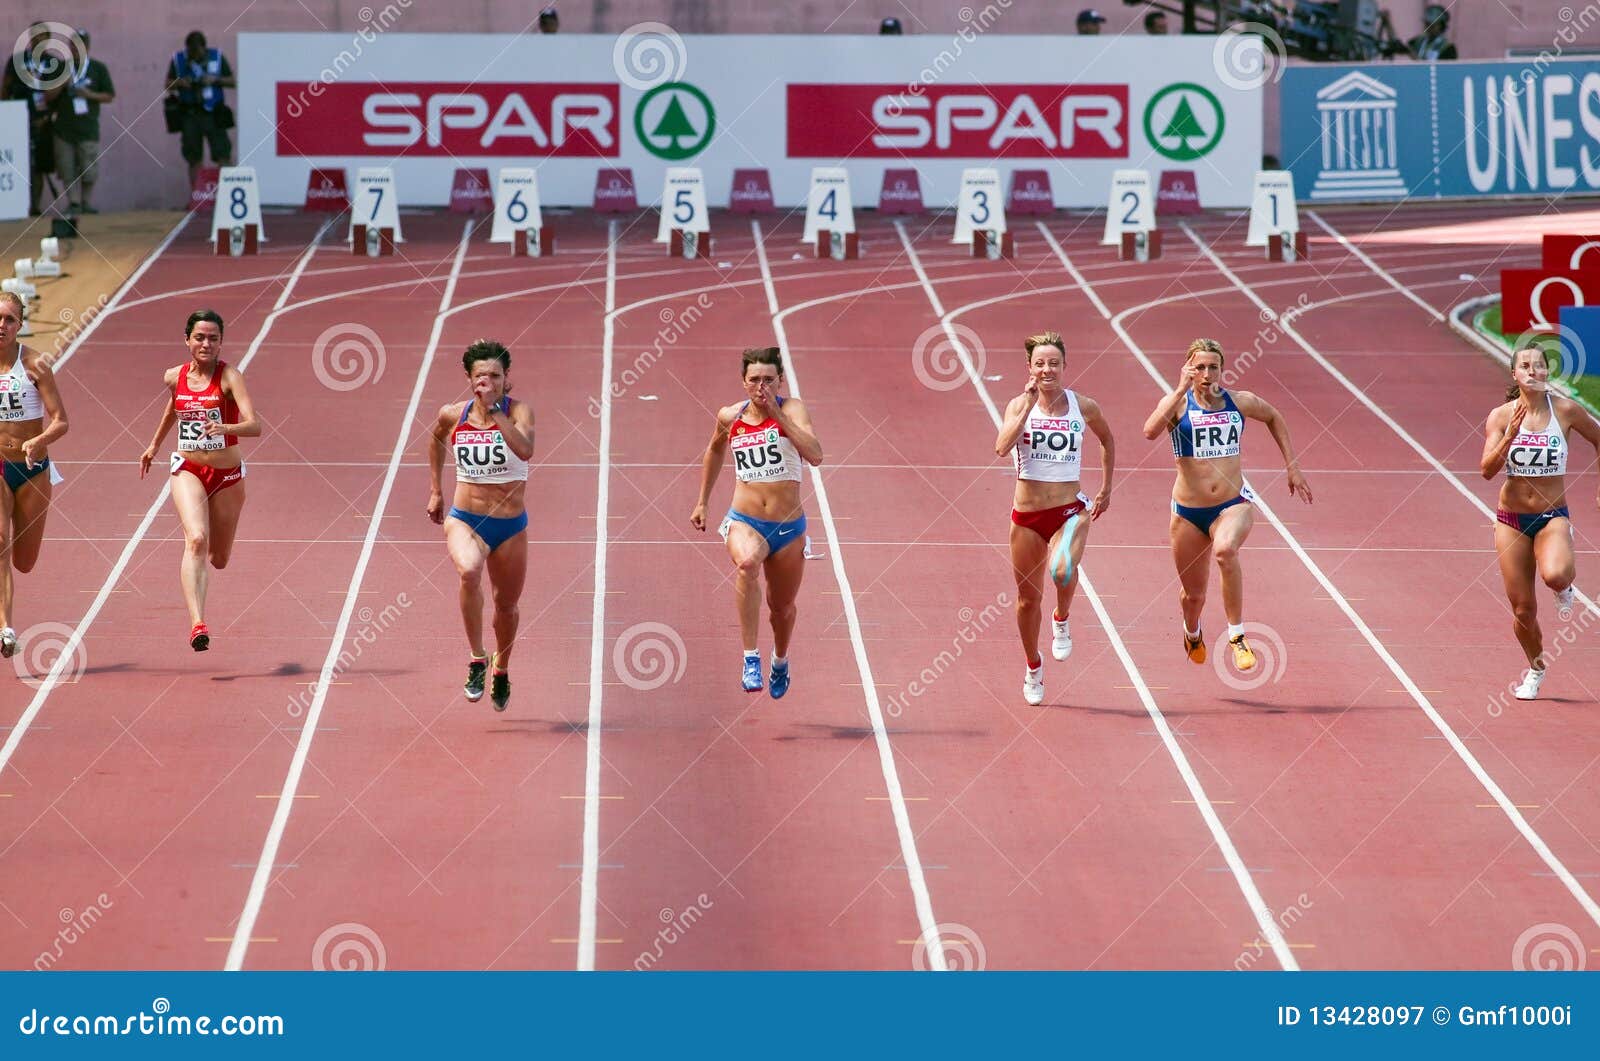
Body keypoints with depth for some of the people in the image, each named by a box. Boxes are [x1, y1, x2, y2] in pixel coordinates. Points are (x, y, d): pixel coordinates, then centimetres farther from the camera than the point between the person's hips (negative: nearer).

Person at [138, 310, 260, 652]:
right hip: (188, 470, 1)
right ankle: (197, 624, -35)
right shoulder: (175, 377, -1)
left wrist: (225, 428, -45)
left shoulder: (229, 376, -14)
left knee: (218, 559, 15)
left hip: (227, 475, -1)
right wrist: (155, 444, 33)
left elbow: (255, 425, -26)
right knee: (196, 539, -26)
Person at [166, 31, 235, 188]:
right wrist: (180, 83, -10)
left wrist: (216, 79, -12)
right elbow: (168, 85, 11)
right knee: (194, 159, 6)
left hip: (213, 114, -1)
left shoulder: (217, 57, 2)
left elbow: (232, 81, 6)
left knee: (223, 156, -10)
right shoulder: (178, 60, 3)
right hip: (190, 114, 1)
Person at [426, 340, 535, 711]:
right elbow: (436, 440, 21)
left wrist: (495, 410, -34)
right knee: (469, 572, -33)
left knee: (506, 605, 15)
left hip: (510, 525, 0)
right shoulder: (452, 415, -3)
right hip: (464, 519, 0)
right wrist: (436, 491, 23)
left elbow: (525, 450, -32)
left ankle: (501, 670, 44)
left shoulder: (518, 411, -11)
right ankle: (477, 659, -21)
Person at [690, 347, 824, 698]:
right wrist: (702, 502, 26)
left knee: (782, 608, 16)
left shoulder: (792, 409, -8)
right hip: (744, 523, 0)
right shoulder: (729, 417, 2)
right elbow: (715, 451, 25)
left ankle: (780, 661, 51)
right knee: (746, 563, -36)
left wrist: (778, 416, -25)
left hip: (788, 528, 0)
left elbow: (815, 456, -25)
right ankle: (751, 658, -35)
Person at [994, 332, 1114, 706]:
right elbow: (1002, 447, -22)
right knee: (1028, 597, 10)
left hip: (1070, 510, -1)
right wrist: (1029, 405, -22)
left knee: (1063, 571, -30)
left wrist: (1106, 488, 18)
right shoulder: (1019, 405, -4)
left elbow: (1107, 440, 19)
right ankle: (1034, 667, 33)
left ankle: (1061, 621, 3)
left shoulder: (1083, 406, -1)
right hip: (1027, 512, 1)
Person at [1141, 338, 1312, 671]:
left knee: (1225, 550, -35)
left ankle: (1237, 636, -24)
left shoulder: (1240, 402, 2)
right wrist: (1182, 390, -24)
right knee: (1193, 594, 12)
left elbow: (1274, 418, 23)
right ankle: (1193, 633, 50)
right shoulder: (1178, 404, -4)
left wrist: (1292, 466, 19)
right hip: (1189, 512, 0)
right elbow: (1151, 431, -26)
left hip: (1234, 505, 0)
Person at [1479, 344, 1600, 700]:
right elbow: (1487, 470, -13)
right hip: (1511, 519, 1)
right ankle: (1536, 670, 31)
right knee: (1523, 609, 4)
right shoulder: (1501, 416, -5)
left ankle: (1565, 586, 6)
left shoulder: (1565, 410, -6)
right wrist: (1509, 437, -27)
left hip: (1553, 516, -1)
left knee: (1554, 575, -33)